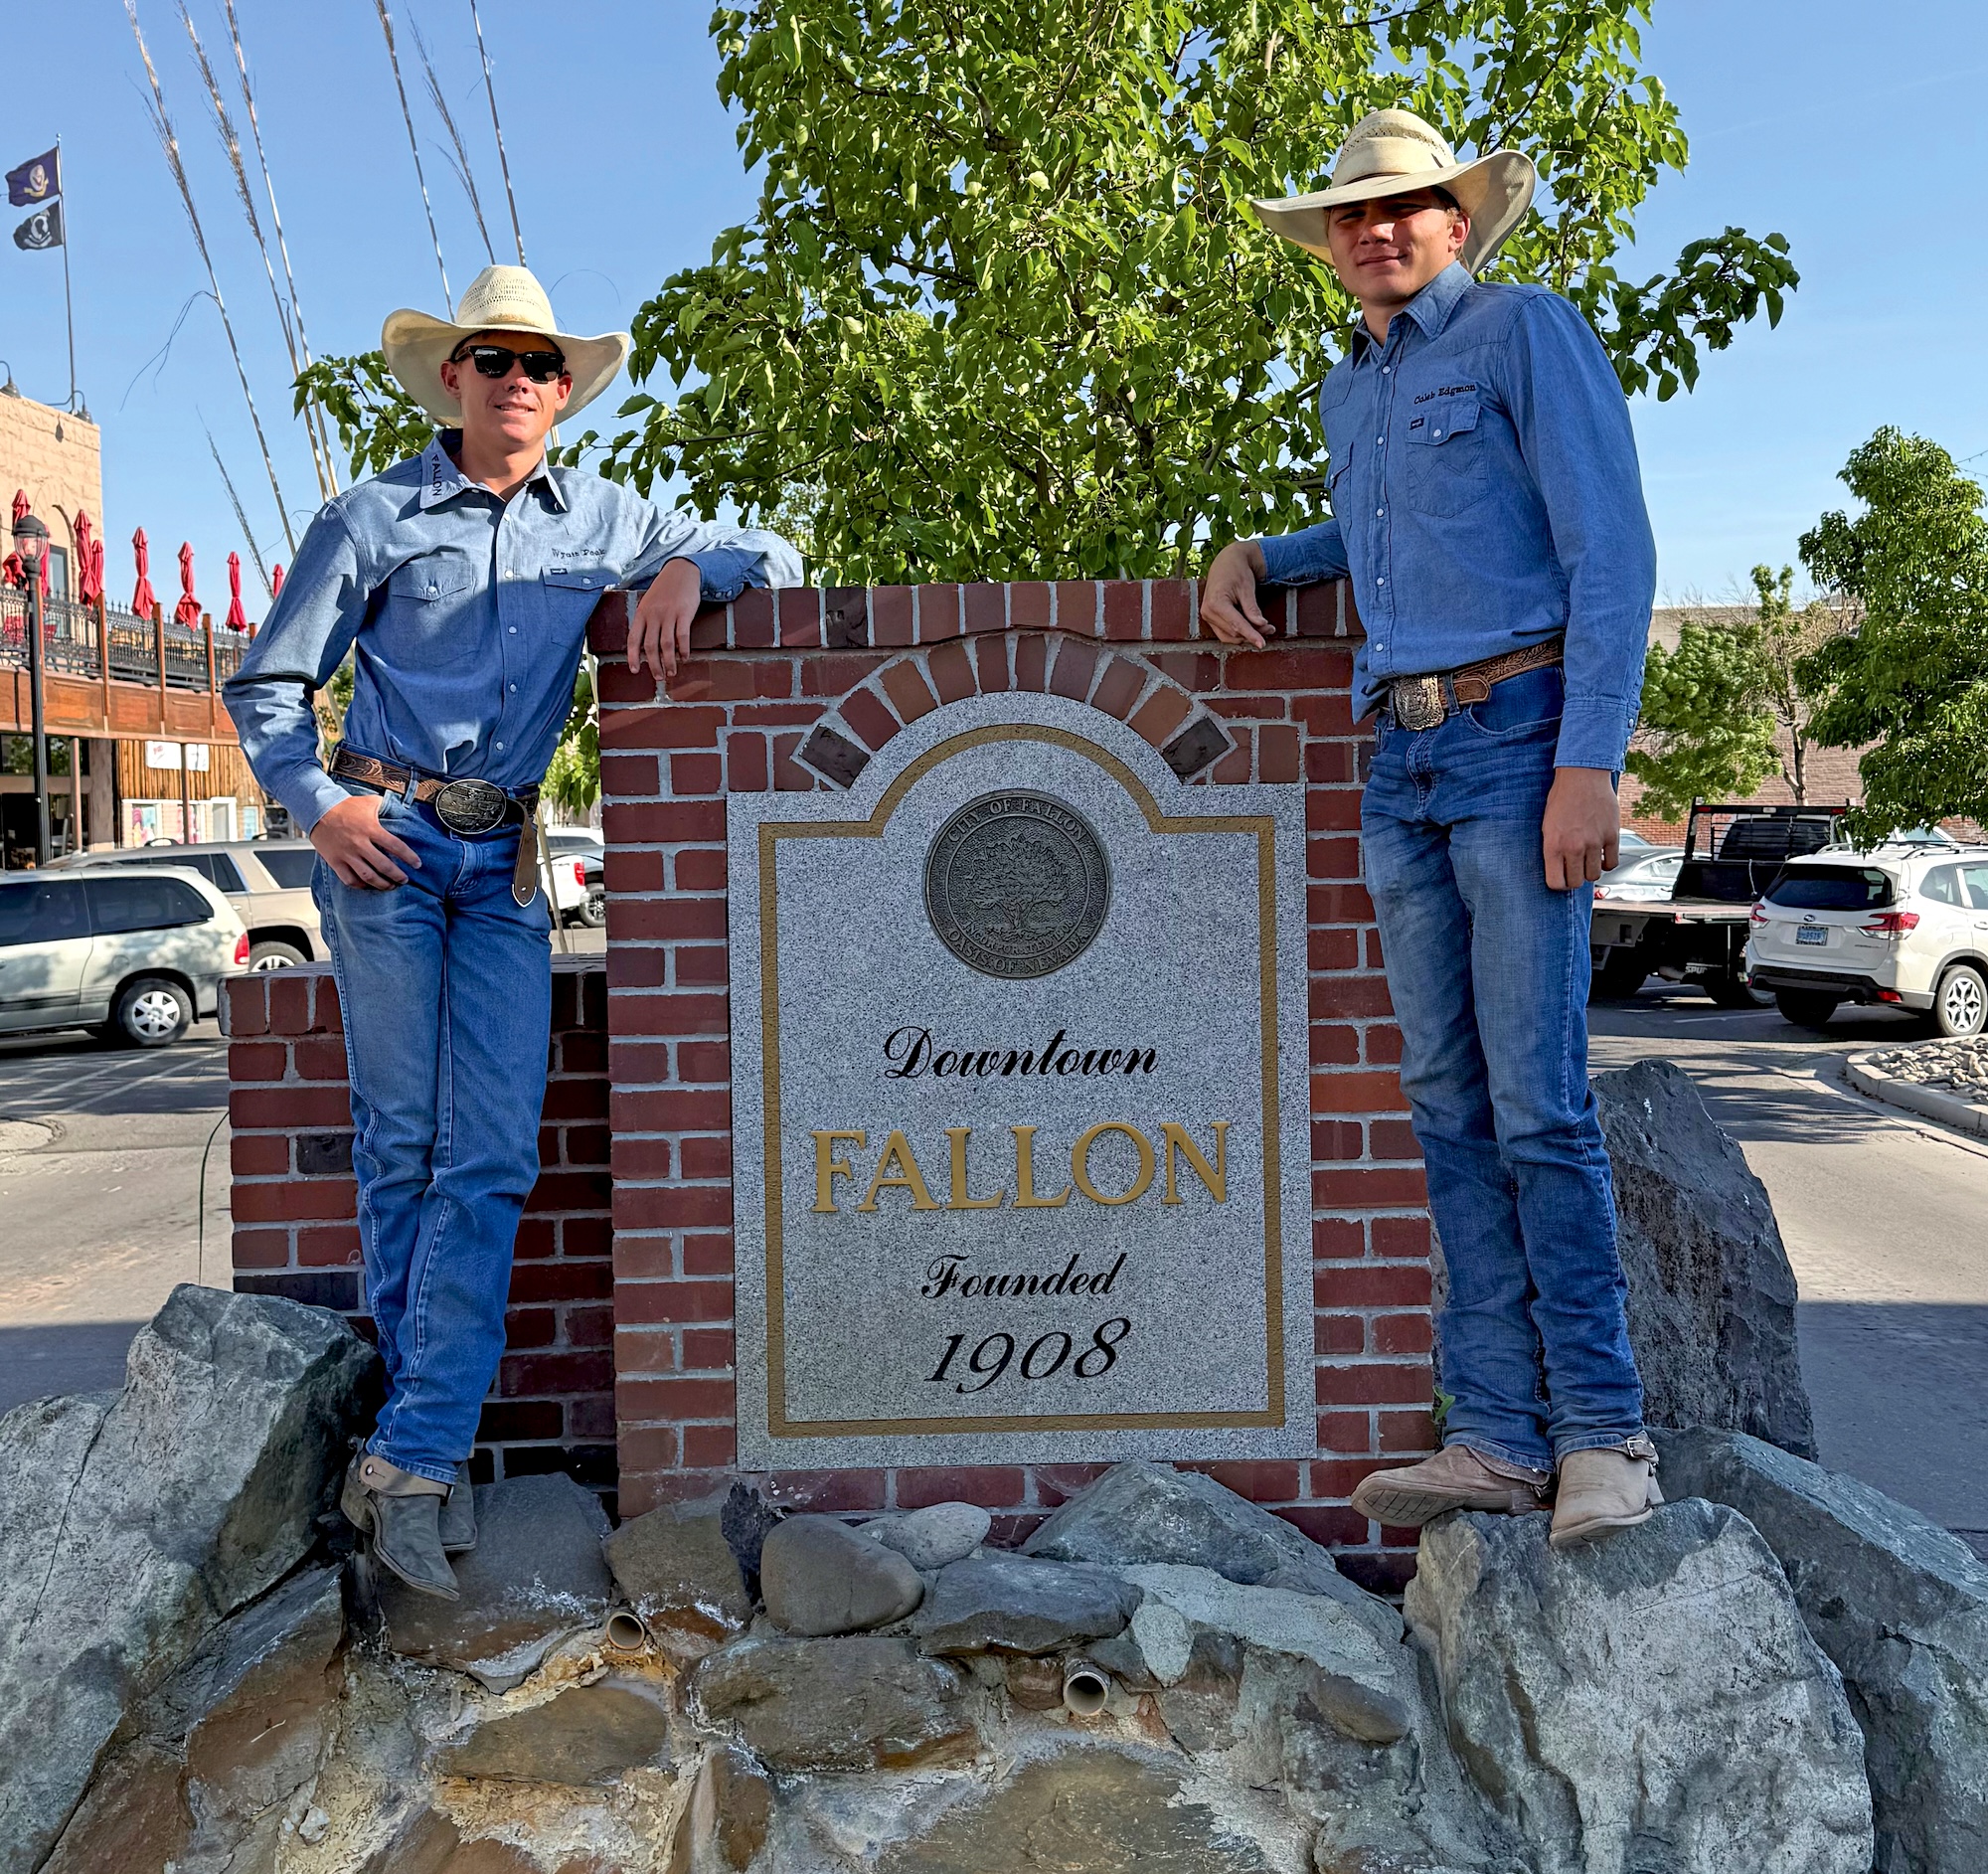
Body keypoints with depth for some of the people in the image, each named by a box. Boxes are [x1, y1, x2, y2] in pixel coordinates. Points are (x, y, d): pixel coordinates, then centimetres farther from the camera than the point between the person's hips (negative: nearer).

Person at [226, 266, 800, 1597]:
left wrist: (692, 568, -6)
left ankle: (413, 1454, -6)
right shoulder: (373, 520, 5)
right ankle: (436, 1438, 11)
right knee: (402, 1142, -1)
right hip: (385, 841, -2)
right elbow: (267, 688, 9)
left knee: (492, 1160, -9)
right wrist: (319, 804, -7)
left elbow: (777, 558, 16)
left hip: (504, 862, 2)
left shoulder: (602, 520, 12)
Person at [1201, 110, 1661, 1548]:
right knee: (1451, 1109, 3)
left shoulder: (1529, 330, 1)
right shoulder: (1346, 393, 22)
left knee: (1538, 1103, -11)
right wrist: (1256, 553, 21)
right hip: (1399, 763, 7)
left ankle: (1604, 1433, 1)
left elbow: (1611, 551, -7)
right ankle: (1501, 1437, 7)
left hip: (1518, 737, -7)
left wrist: (1588, 760, -17)